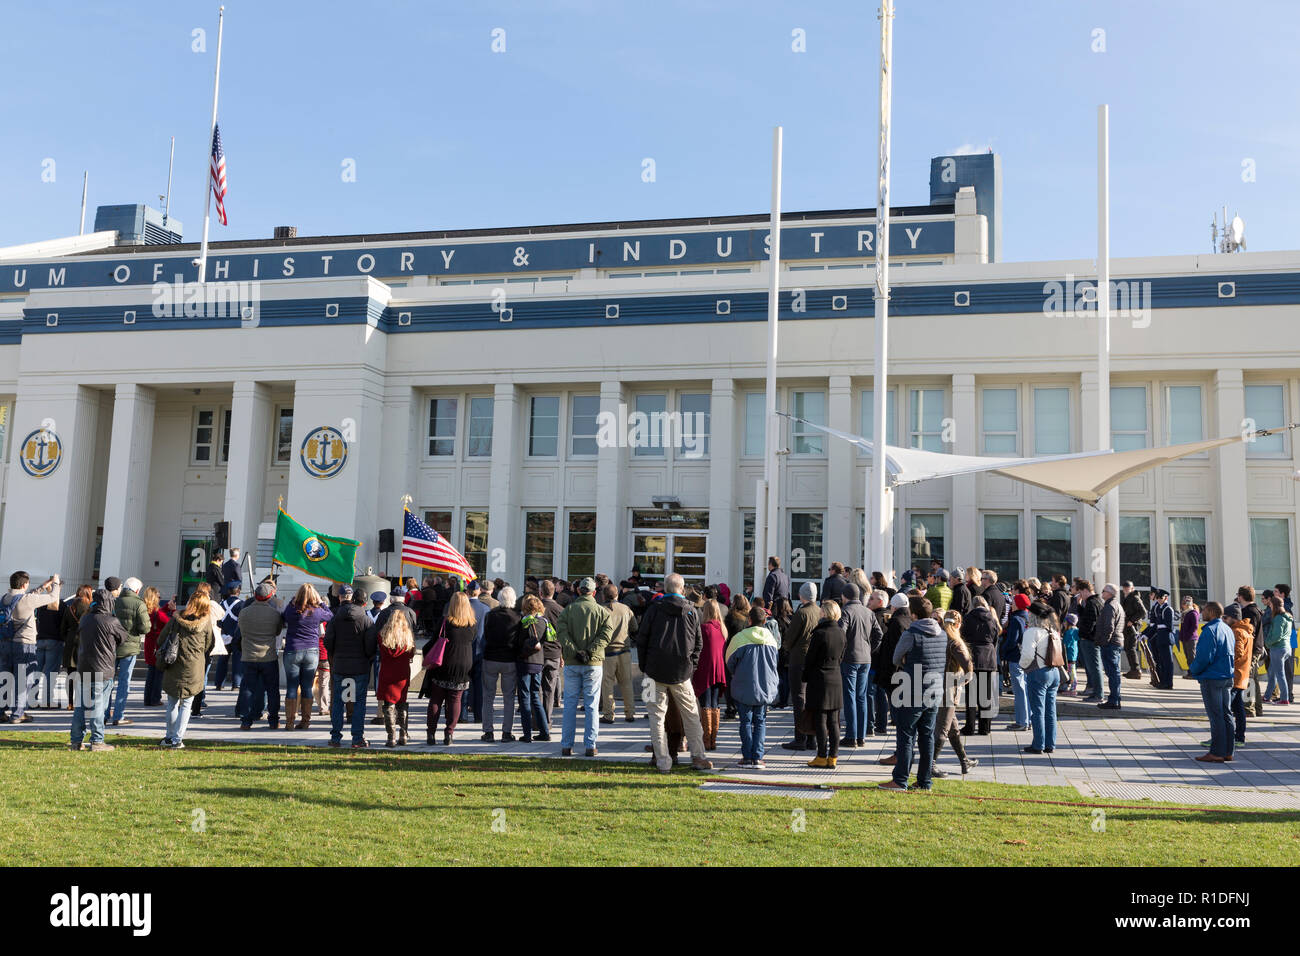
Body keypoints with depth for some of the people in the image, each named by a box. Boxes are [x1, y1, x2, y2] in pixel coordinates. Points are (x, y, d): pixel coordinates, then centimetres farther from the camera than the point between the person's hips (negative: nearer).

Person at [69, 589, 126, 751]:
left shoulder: (84, 619, 5)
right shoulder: (112, 621, -11)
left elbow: (78, 639, 14)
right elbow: (123, 637, 4)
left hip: (83, 669, 5)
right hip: (103, 671, -5)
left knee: (80, 706, 12)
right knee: (98, 706, 0)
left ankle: (76, 740, 17)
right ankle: (97, 741, 3)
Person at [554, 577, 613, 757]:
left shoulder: (568, 609, 2)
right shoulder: (601, 611, 1)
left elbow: (561, 632, -10)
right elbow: (606, 632, -11)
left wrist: (574, 651, -12)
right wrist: (590, 651, -12)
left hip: (572, 663, 1)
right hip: (594, 663, -1)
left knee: (570, 704, 7)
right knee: (591, 705, 5)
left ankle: (566, 745, 8)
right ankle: (590, 745, 4)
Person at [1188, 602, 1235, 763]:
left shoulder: (1210, 630, -17)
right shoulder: (1228, 629, 12)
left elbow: (1205, 657, -21)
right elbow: (1232, 653, 18)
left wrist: (1194, 670, -4)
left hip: (1212, 678, -9)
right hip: (1227, 677, 9)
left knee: (1216, 716, -5)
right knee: (1226, 714, 12)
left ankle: (1217, 753, -2)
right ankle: (1227, 752, 17)